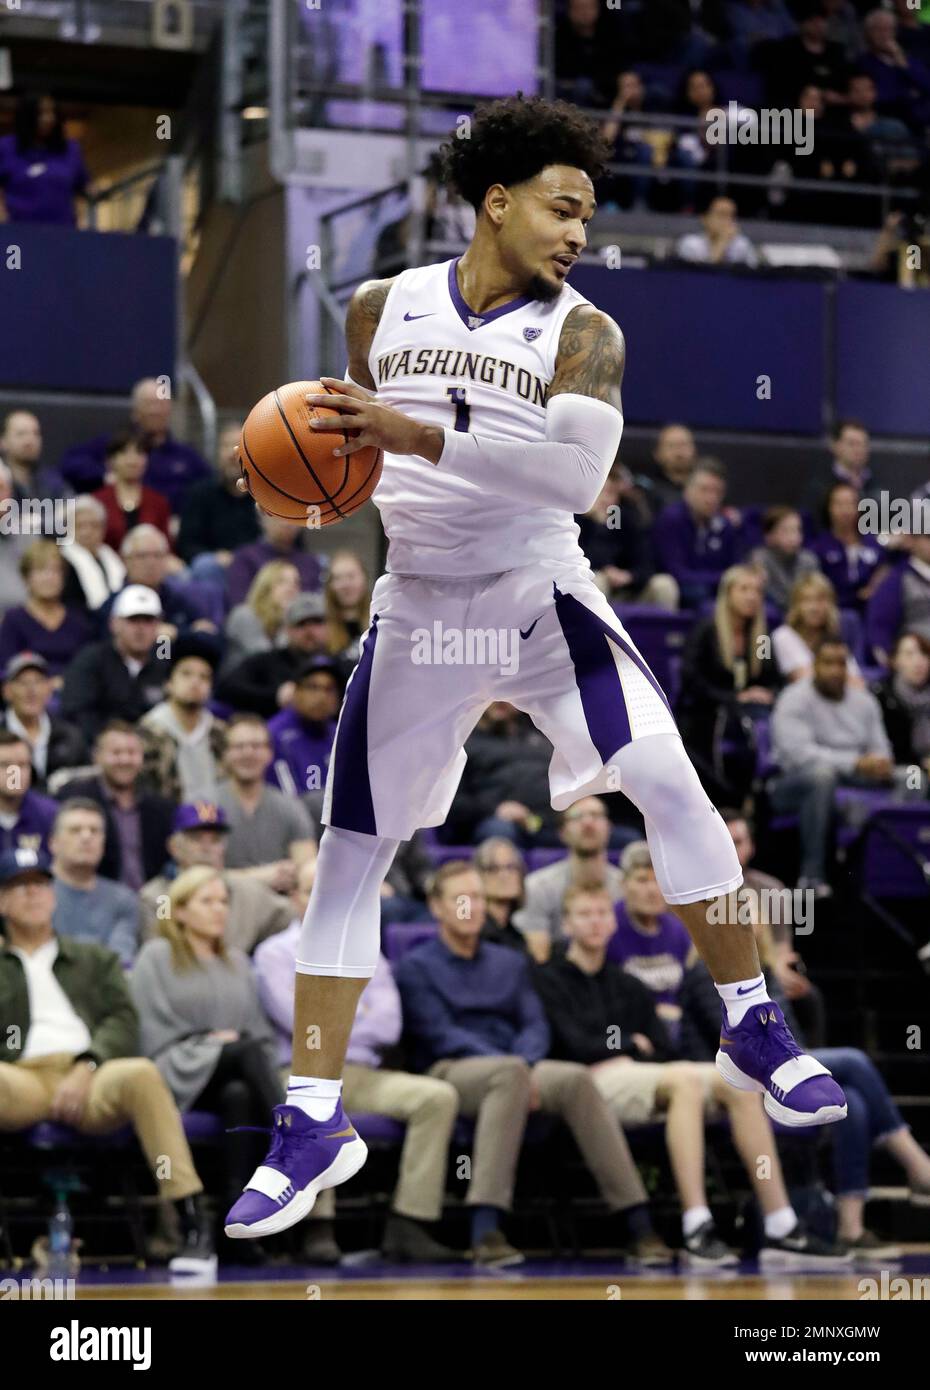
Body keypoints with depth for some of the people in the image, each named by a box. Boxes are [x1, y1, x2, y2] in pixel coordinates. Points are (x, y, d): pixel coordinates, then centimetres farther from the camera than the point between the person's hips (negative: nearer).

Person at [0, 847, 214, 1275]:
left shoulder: (96, 960, 30)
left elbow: (124, 1024, 13)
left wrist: (86, 1068, -6)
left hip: (91, 1079, 1)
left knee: (141, 1073, -36)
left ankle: (193, 1222, -39)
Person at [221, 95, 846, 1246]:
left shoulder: (582, 333, -6)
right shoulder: (383, 308, 3)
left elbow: (577, 473, -23)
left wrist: (423, 438, -30)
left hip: (539, 594, -2)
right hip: (417, 608, 2)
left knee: (670, 784, -17)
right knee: (349, 852, 0)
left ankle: (753, 1031, 1)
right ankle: (313, 1124, 7)